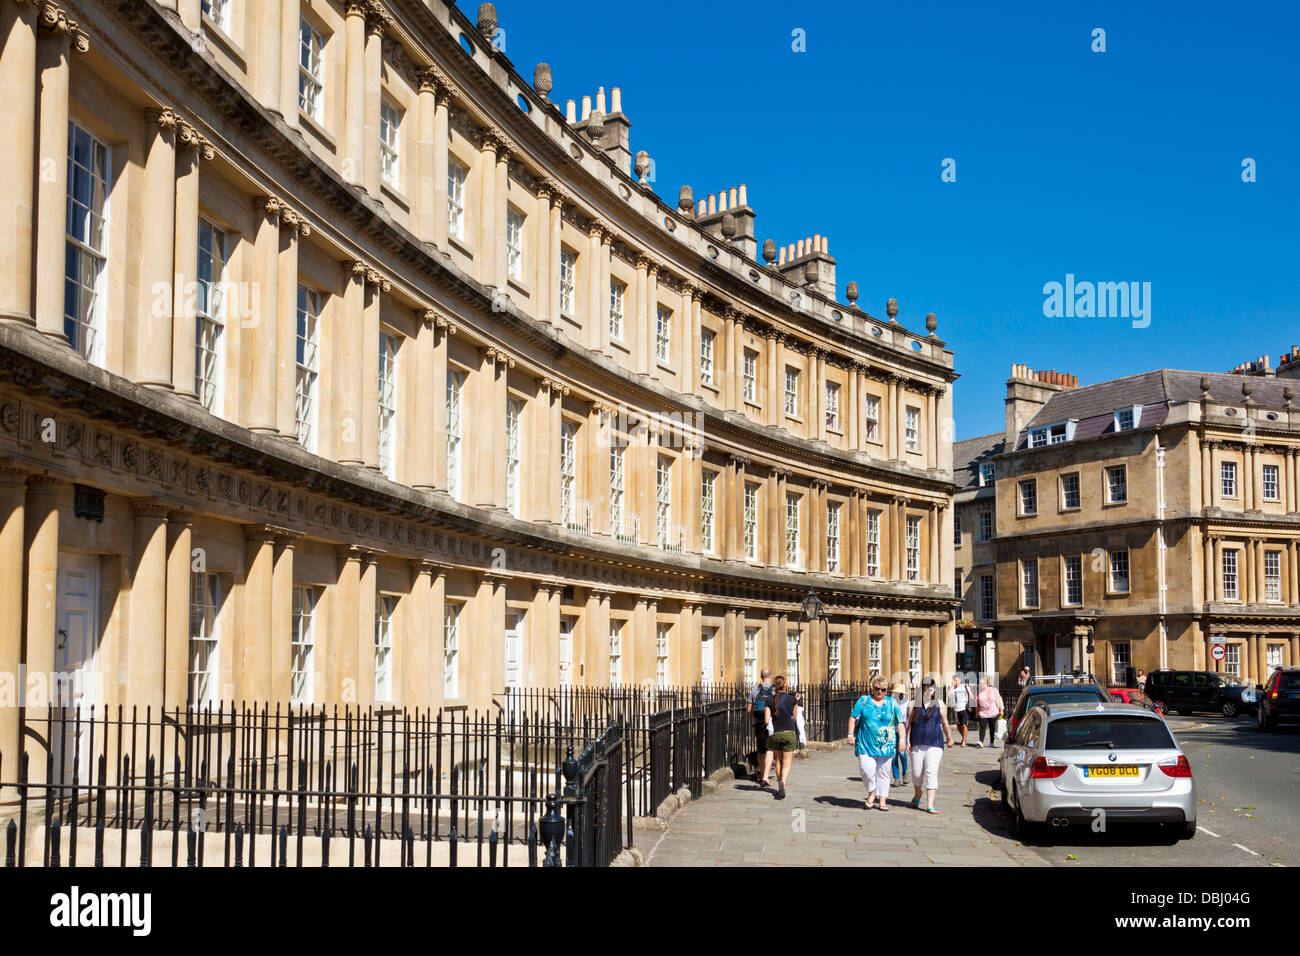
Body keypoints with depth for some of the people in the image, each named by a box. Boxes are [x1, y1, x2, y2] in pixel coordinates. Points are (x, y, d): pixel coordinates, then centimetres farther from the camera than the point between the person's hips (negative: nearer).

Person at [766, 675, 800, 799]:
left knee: (779, 761, 18)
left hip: (775, 733, 2)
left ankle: (780, 787, 23)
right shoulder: (792, 699, -6)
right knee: (787, 762, 0)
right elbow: (795, 718, 1)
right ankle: (783, 782, -24)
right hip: (789, 732, -2)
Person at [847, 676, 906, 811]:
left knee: (883, 773, 4)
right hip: (866, 744, -1)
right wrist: (851, 734, -3)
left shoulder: (892, 703, 8)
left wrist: (902, 739, -3)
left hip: (886, 745, 1)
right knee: (866, 768, -16)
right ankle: (871, 792, 9)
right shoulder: (863, 701, 6)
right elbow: (853, 718, 7)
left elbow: (900, 723, 7)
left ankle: (883, 800, 14)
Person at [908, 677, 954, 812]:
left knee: (932, 773, -10)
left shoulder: (940, 706, 4)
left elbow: (945, 724, 14)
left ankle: (930, 805, -11)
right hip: (917, 743, 1)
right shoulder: (916, 704, 5)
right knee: (917, 772, 7)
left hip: (934, 744, -1)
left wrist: (949, 739, 23)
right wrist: (907, 739, -1)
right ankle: (917, 794, 37)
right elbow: (909, 722, 6)